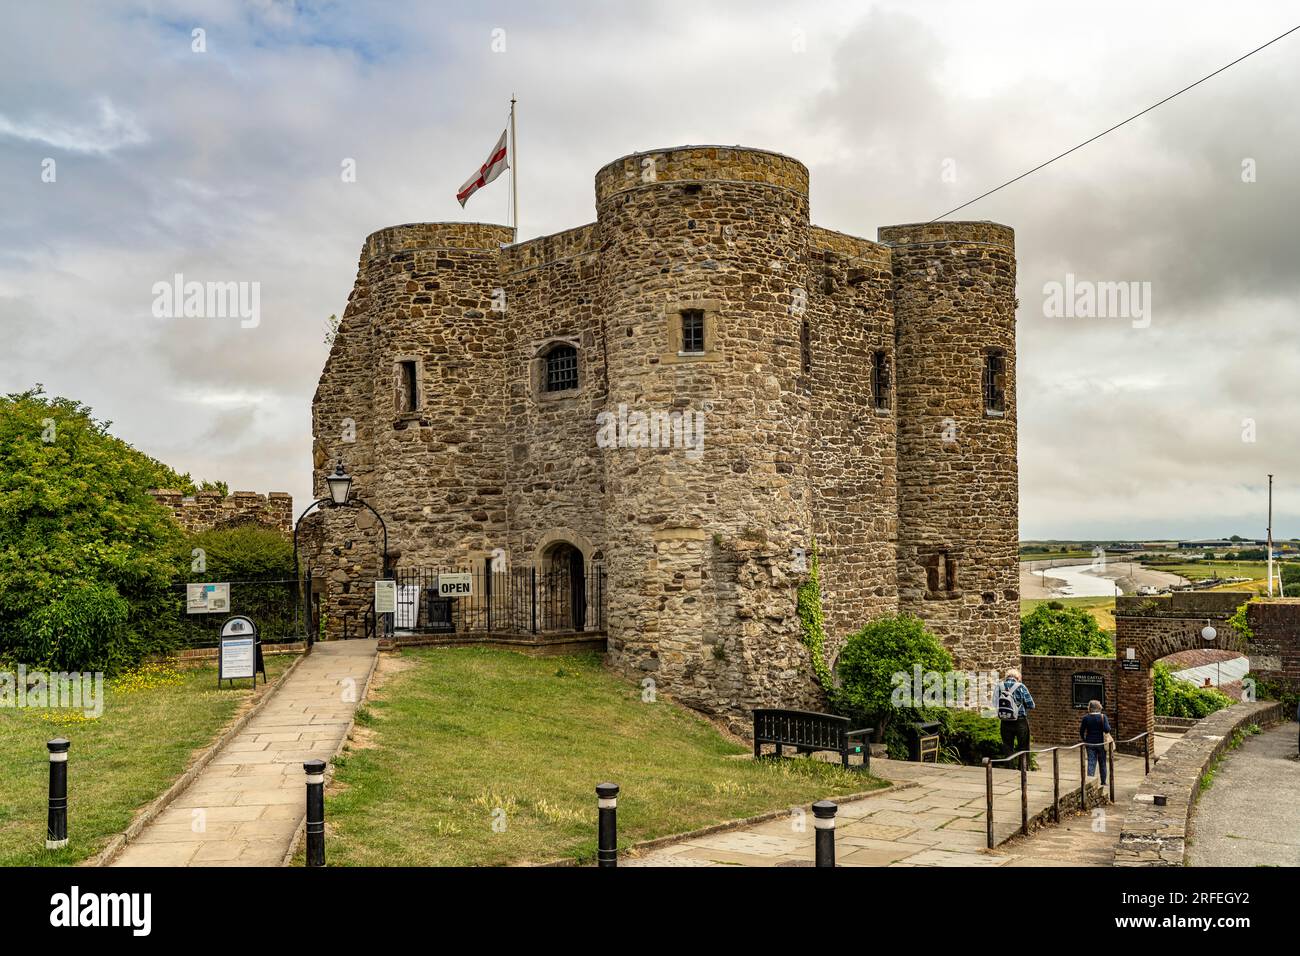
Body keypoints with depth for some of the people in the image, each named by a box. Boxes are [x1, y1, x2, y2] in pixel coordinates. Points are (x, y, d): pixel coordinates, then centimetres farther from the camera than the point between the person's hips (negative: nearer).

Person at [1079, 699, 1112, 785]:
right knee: (1102, 763, 15)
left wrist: (1083, 741, 14)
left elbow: (1081, 731, 0)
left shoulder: (1086, 717, -4)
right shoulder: (1102, 717, -10)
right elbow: (1107, 729, -20)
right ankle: (1103, 782, 24)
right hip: (1101, 742, -1)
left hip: (1090, 743, 1)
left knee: (1091, 763, 3)